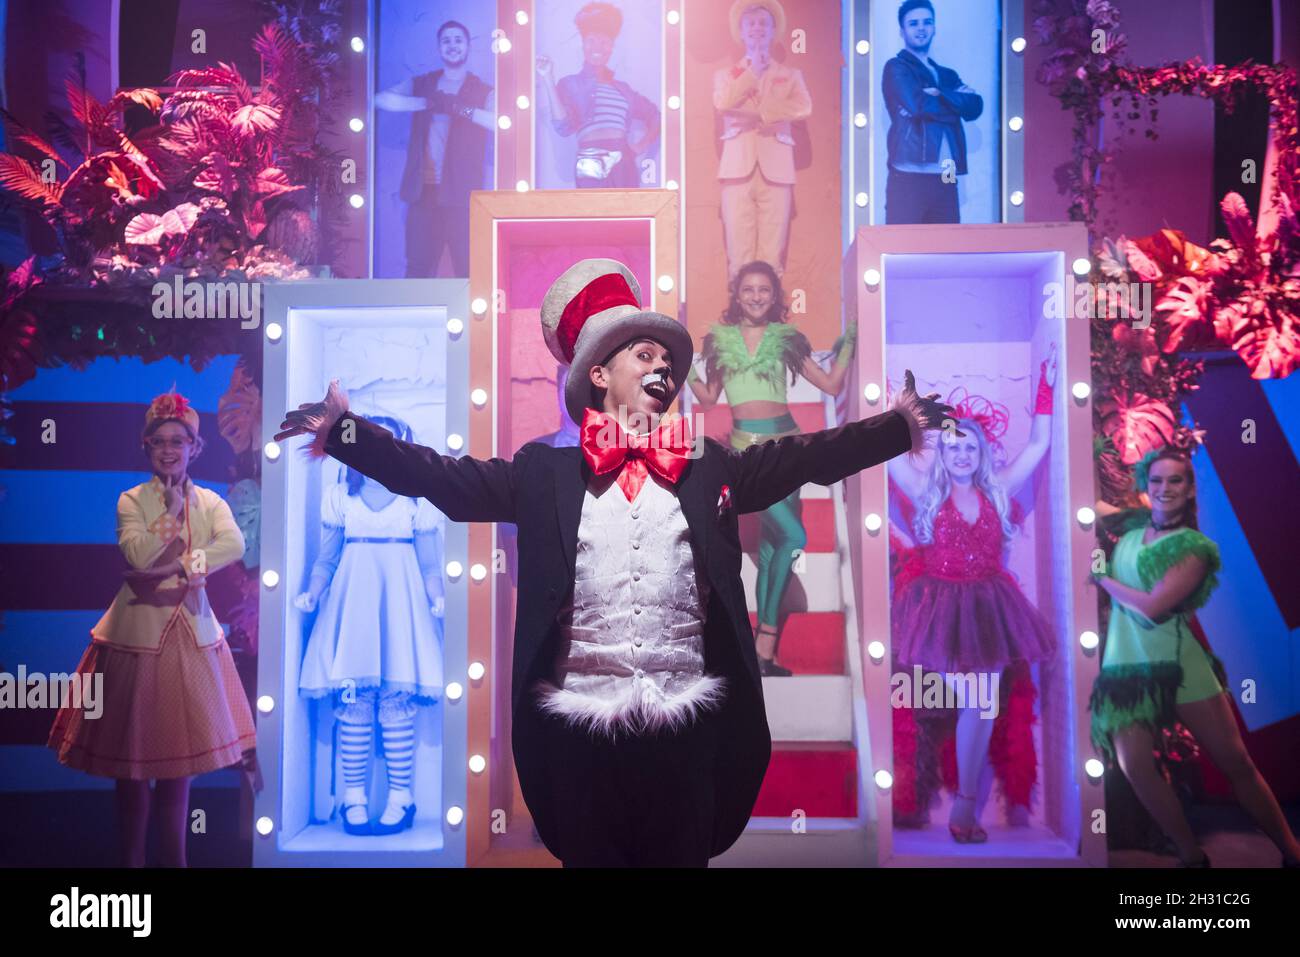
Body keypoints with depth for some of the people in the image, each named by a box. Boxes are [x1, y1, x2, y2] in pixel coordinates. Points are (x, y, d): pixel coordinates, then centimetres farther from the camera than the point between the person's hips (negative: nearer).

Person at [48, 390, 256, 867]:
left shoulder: (209, 501, 6)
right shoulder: (131, 500, 0)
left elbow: (234, 545, -14)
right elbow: (139, 555, -16)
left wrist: (174, 568, -18)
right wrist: (172, 511, -11)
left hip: (191, 632, 2)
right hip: (139, 631, -2)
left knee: (180, 751, 8)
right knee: (133, 755, 3)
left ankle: (174, 857, 19)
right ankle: (131, 857, 16)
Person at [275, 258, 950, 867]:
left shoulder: (711, 469, 10)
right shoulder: (545, 473, 5)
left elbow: (806, 456, 7)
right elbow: (439, 475, 2)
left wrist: (901, 422, -1)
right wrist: (343, 429, -7)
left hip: (689, 730, 1)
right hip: (578, 730, -1)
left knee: (682, 857, 14)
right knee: (587, 856, 13)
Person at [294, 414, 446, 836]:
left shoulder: (418, 502, 7)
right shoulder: (340, 499, 9)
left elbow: (430, 567, 7)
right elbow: (325, 560, 12)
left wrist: (438, 601, -10)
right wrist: (311, 594, -5)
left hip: (400, 609, -1)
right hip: (352, 606, 1)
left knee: (396, 702, -6)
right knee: (353, 701, -3)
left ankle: (400, 798, 3)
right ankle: (354, 798, 6)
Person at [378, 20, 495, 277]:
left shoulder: (483, 92, 8)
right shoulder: (420, 84, 16)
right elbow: (382, 99, 0)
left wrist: (459, 108, -18)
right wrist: (428, 103, -9)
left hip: (461, 193, -2)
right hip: (423, 190, 3)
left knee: (467, 271, -8)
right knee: (417, 268, 3)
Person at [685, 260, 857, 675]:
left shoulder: (786, 339, 10)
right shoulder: (722, 339, 8)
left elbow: (832, 385, 10)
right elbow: (708, 398, 13)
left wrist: (848, 344, 2)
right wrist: (686, 371, -1)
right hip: (746, 446, -3)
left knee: (771, 545, 4)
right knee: (794, 537, -19)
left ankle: (763, 653, 10)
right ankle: (767, 637, -9)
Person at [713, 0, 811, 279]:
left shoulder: (790, 75, 17)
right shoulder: (725, 74, 18)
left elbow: (803, 108, -2)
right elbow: (722, 103, -4)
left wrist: (757, 114, -8)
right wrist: (752, 70, 1)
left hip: (776, 169, 0)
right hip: (738, 167, 0)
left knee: (771, 253, -5)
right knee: (739, 253, -7)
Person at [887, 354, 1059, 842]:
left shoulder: (998, 490, 6)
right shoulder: (925, 491, 0)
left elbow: (1038, 444, 11)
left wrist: (1046, 388, 8)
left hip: (987, 606, 3)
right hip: (938, 605, -2)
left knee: (980, 703, 0)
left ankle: (965, 806, 7)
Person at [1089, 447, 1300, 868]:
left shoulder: (1194, 547, -6)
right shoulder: (1132, 526, 9)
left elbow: (1153, 607, -16)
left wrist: (1101, 578, -7)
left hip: (1180, 664, -4)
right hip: (1126, 666, 4)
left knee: (1236, 763, 1)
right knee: (1134, 766, -10)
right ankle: (1192, 857, 7)